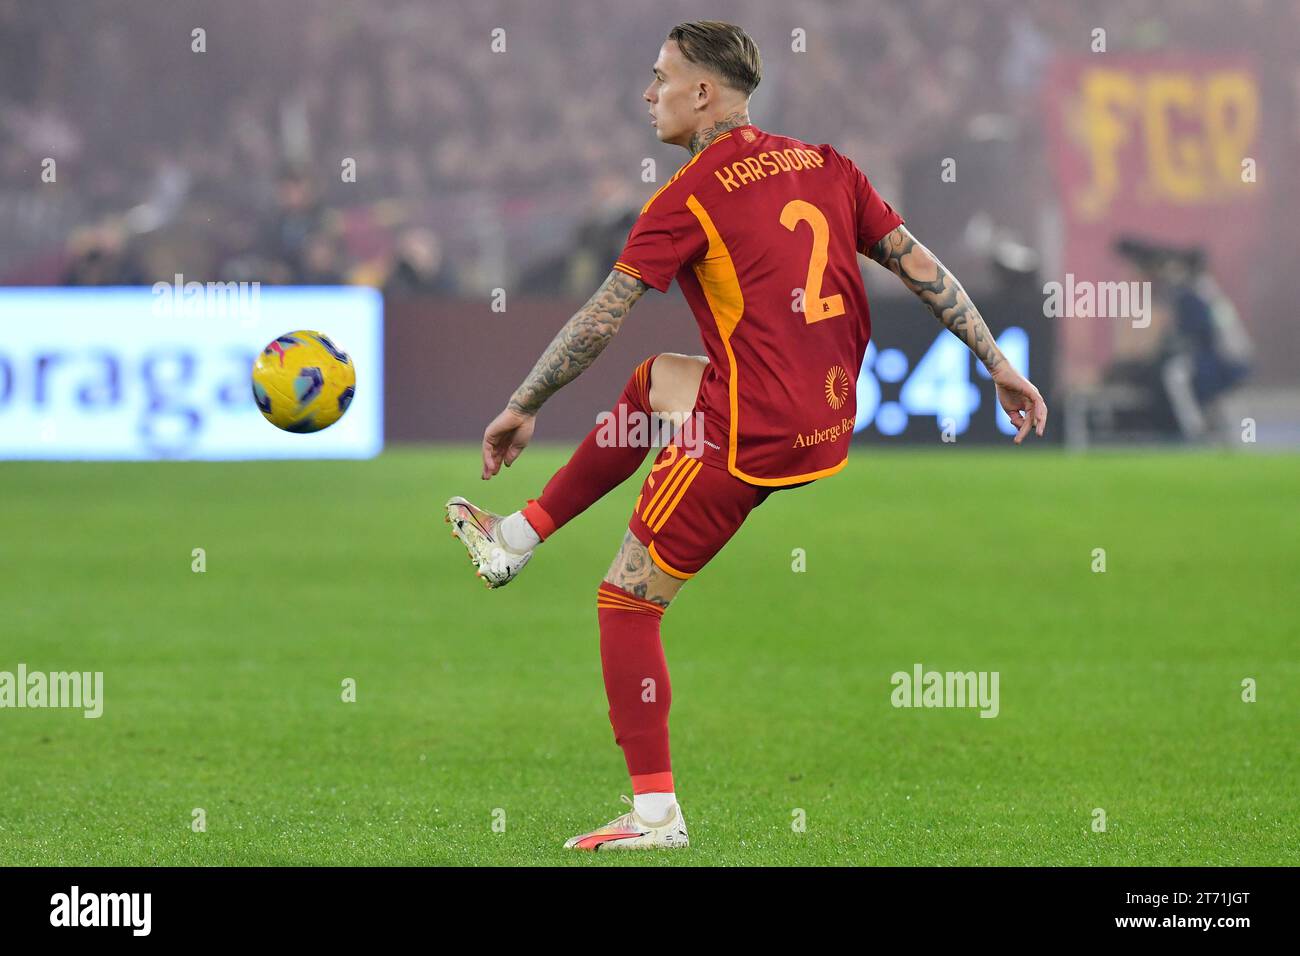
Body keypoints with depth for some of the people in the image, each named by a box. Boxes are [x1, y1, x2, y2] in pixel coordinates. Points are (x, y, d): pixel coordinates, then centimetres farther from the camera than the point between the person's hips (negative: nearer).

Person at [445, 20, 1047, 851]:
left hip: (749, 437, -8)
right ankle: (518, 538, 33)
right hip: (834, 422, 8)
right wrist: (1000, 366, 14)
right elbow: (922, 267, 9)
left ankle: (656, 812, 0)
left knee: (627, 602, 3)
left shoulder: (692, 195, -9)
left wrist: (523, 407, 2)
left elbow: (601, 320, -7)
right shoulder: (825, 166, 9)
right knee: (653, 381, 31)